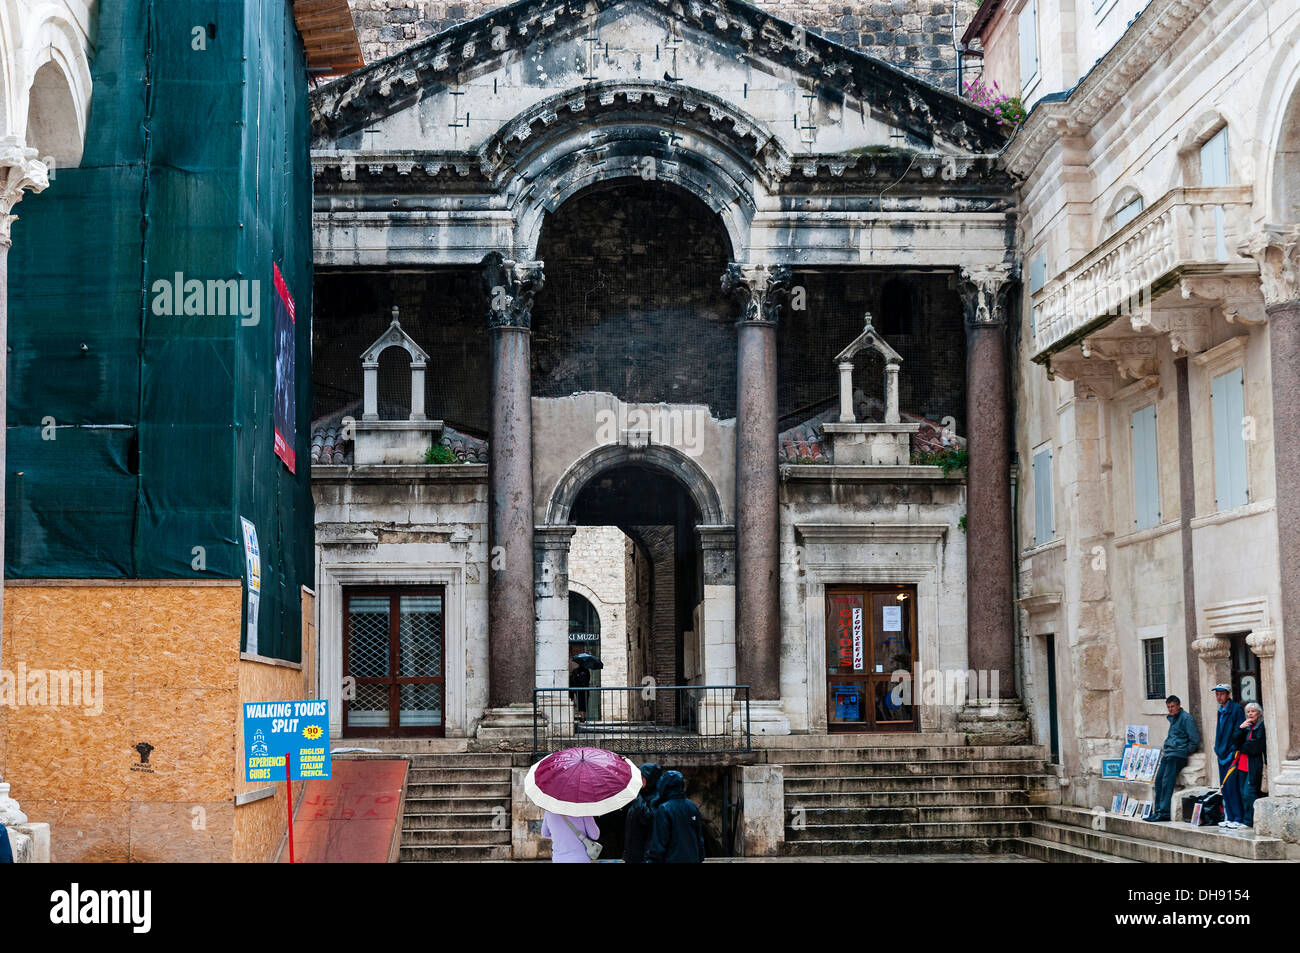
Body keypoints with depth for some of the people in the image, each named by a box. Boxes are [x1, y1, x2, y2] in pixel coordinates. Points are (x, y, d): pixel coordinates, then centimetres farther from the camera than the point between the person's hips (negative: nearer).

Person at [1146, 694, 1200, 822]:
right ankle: (1157, 811, 5)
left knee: (1167, 782, -15)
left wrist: (1184, 752, -9)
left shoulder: (1186, 718, -8)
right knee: (1158, 781, 2)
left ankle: (1164, 813, -16)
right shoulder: (1172, 718, 19)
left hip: (1178, 755, -9)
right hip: (1167, 754, 9)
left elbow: (1195, 740, -10)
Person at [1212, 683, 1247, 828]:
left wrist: (1234, 751, -17)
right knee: (1225, 788, 10)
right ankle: (1229, 817, 15)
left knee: (1232, 787, -10)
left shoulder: (1236, 709, -10)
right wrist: (1217, 749, 16)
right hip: (1222, 755, 9)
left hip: (1232, 754, -9)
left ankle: (1238, 818, -6)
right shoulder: (1221, 711, 16)